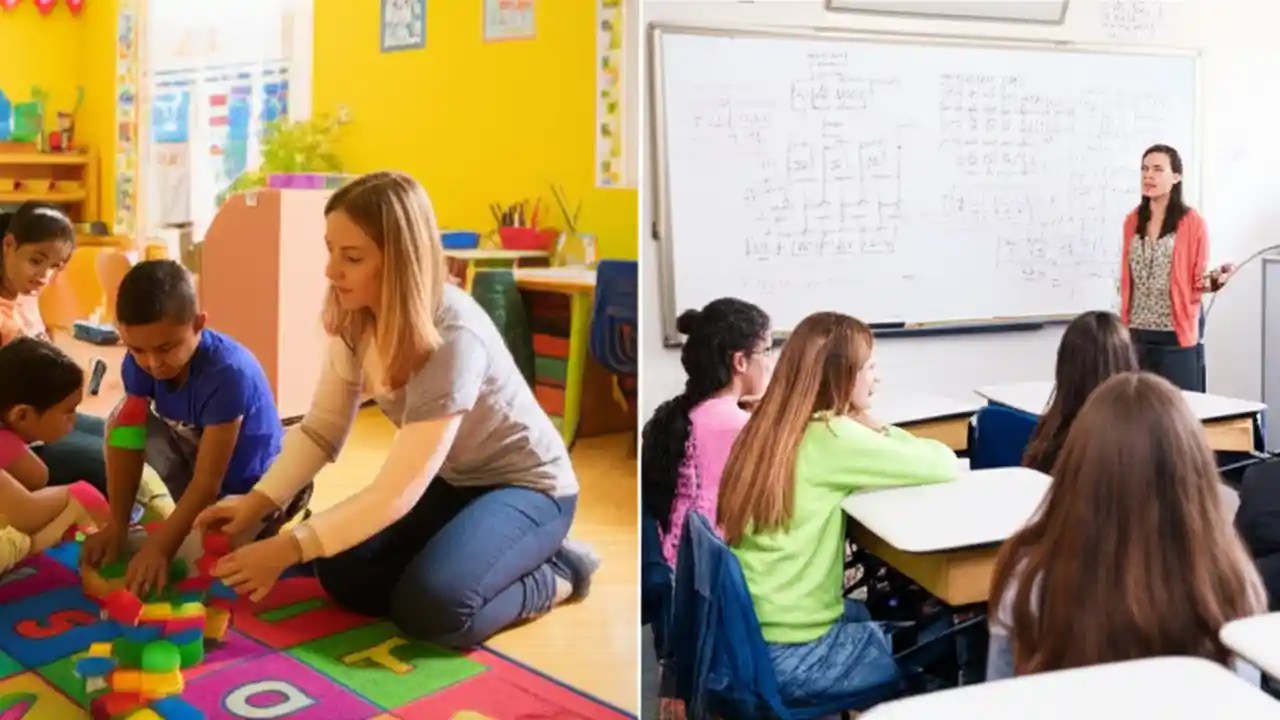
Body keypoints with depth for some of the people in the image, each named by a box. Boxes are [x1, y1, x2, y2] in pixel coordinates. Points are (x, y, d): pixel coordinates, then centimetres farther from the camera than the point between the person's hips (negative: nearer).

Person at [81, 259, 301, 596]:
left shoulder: (227, 374, -34)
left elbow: (208, 482, -32)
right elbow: (127, 441, -13)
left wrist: (159, 547, -34)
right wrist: (116, 528, -18)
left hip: (257, 485, -6)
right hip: (197, 461, 6)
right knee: (125, 420, -10)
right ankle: (188, 515, 1)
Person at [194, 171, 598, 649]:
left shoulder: (453, 337, -33)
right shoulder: (355, 319, -11)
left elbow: (398, 492, -32)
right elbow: (321, 430, -5)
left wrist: (286, 550, -32)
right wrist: (256, 503, -19)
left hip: (526, 485, -7)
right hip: (447, 481, 7)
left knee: (431, 607, -28)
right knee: (342, 574, -12)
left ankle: (553, 574, -1)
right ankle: (462, 557, 10)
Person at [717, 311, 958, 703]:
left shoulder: (771, 426, 3)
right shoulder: (831, 438, -19)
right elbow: (944, 464, -15)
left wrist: (872, 433, 1)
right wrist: (879, 432, -1)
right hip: (792, 655, -8)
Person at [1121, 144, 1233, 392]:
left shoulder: (1192, 223, -5)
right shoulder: (1133, 221, 8)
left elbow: (1197, 282, -2)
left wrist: (1215, 279, -22)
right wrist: (1124, 325, 8)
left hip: (1176, 335, -4)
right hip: (1138, 334, 4)